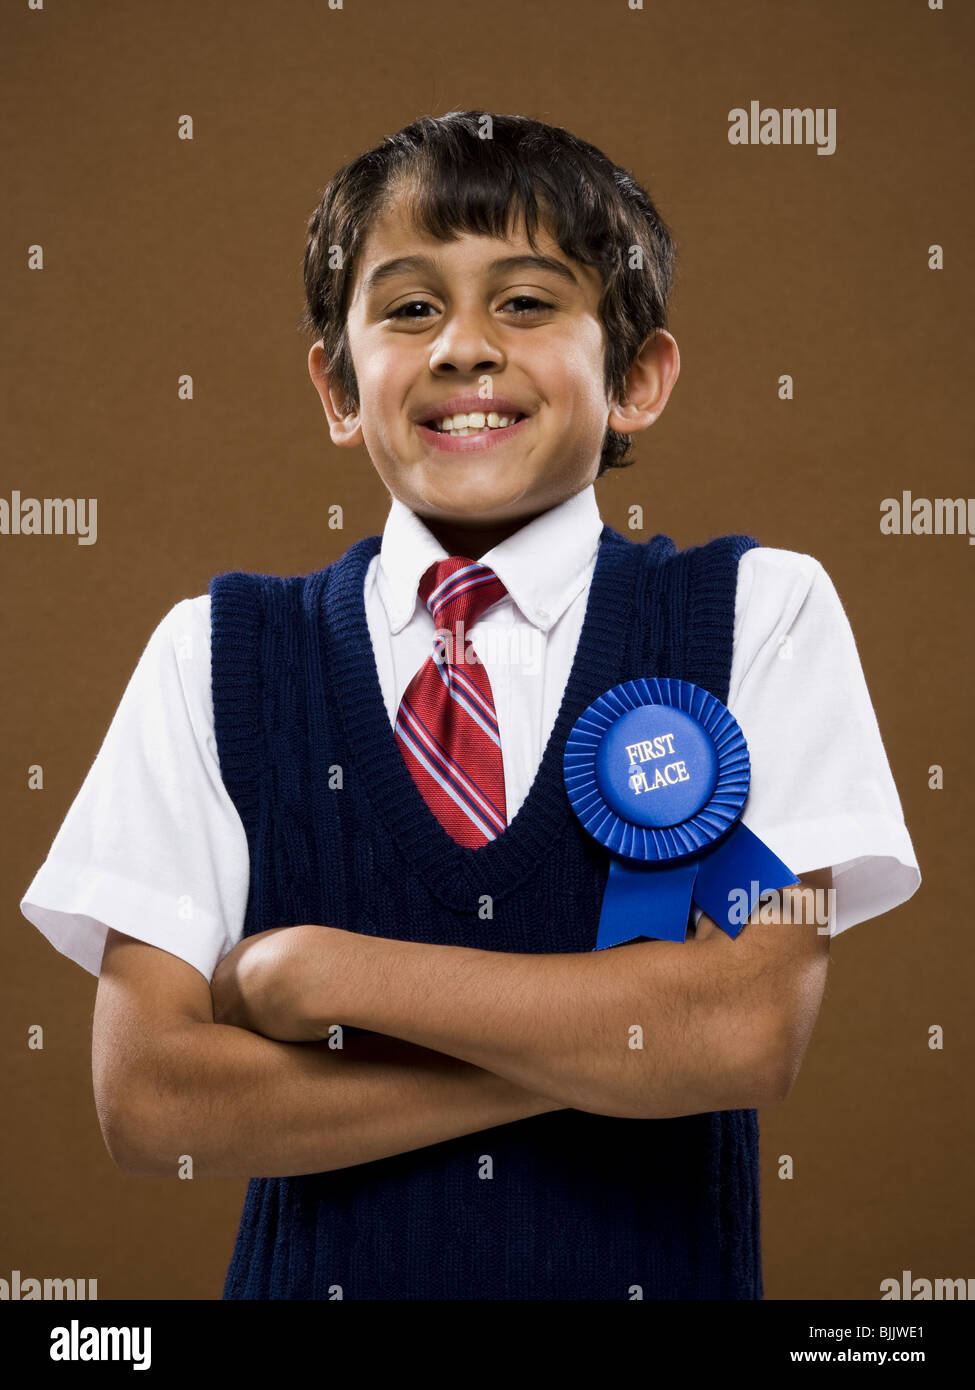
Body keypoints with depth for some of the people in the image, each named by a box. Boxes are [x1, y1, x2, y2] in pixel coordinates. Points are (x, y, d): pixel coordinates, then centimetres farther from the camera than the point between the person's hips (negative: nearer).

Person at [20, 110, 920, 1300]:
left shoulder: (758, 613, -6)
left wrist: (318, 969, -16)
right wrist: (622, 1043, -17)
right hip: (319, 1270, 1)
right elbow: (145, 1098, -11)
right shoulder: (217, 655, -3)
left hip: (656, 1268, 0)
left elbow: (752, 1031, -17)